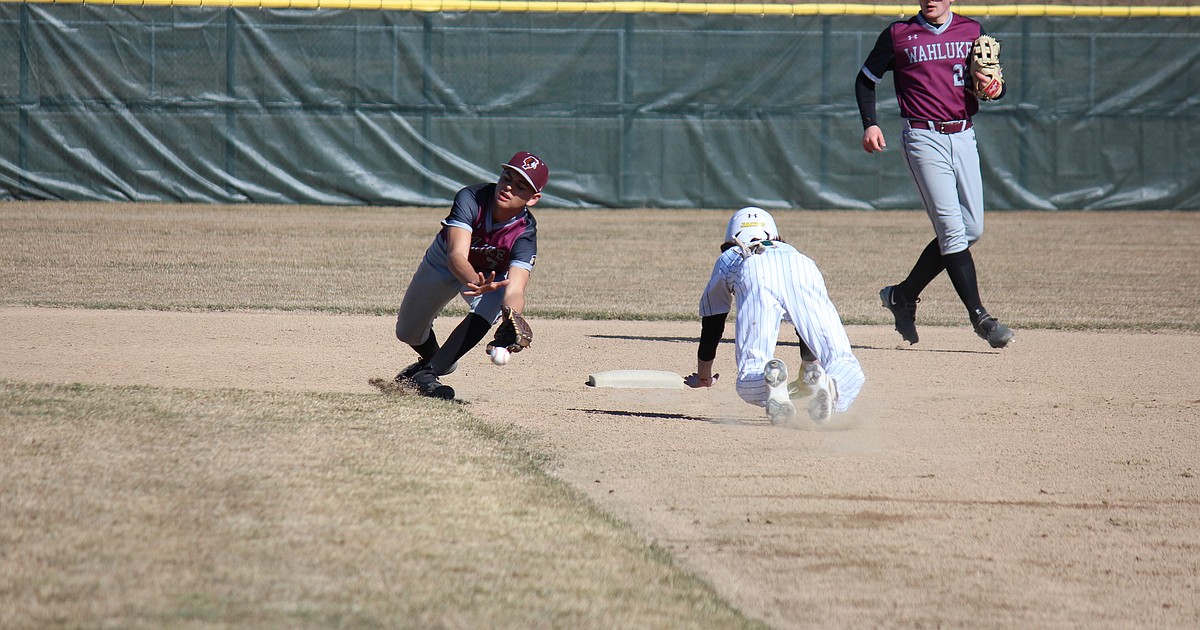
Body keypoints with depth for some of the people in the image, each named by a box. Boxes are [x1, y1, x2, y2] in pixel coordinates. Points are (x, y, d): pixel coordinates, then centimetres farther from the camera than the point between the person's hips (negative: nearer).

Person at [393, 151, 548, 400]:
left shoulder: (525, 234, -34)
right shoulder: (471, 198, -37)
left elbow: (514, 290, -46)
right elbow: (456, 256, -49)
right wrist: (476, 282, -71)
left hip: (492, 275, -1)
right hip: (442, 266, 1)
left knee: (489, 307, -34)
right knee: (408, 333, 13)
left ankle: (427, 374, -29)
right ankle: (433, 358, 50)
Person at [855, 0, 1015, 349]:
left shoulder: (972, 32, 9)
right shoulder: (898, 35, 1)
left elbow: (997, 85, 13)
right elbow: (866, 80, 10)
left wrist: (995, 88, -11)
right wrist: (870, 124, -4)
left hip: (963, 137, 5)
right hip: (923, 139, -5)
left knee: (972, 229, 5)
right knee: (953, 230, -12)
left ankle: (903, 295, 20)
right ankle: (979, 317, -13)